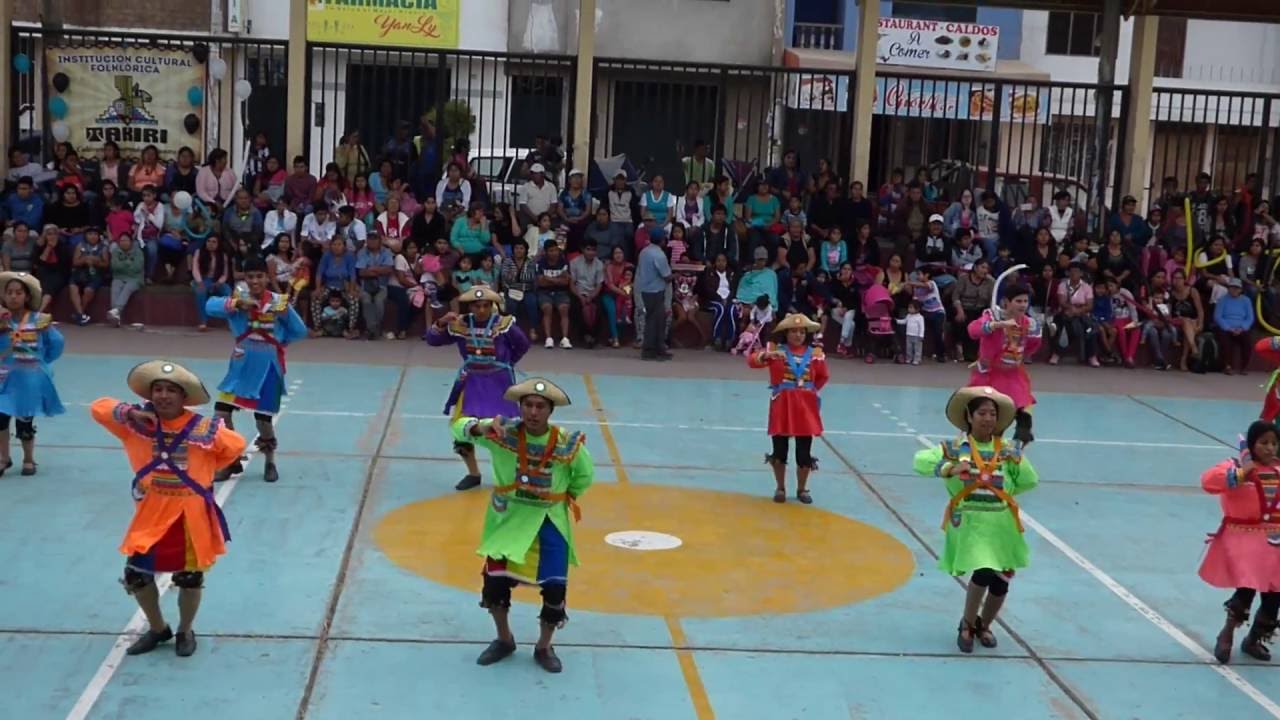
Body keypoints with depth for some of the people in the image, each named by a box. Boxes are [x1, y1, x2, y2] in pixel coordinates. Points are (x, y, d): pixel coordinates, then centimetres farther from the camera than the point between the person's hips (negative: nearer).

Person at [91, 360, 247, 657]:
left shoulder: (203, 429, -12)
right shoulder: (137, 424, -5)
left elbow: (236, 446, 3)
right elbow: (99, 407, -6)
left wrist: (204, 470, 2)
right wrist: (130, 412, -22)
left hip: (190, 514, -2)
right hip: (153, 512, 2)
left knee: (189, 577, 9)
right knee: (136, 573, 5)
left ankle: (185, 633, 34)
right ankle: (158, 629, 31)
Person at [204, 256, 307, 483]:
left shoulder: (278, 301, -7)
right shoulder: (239, 298, -5)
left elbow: (300, 332, 0)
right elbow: (211, 306, -25)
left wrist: (278, 341, -11)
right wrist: (235, 303, -39)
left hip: (268, 368, -2)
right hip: (242, 366, 2)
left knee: (263, 417, 2)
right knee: (222, 410, -5)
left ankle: (270, 463, 28)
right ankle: (231, 461, 16)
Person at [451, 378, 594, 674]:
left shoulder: (568, 443, -15)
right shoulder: (504, 434, -15)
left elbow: (585, 476, 3)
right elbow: (458, 426, -19)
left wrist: (564, 497, 5)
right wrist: (481, 428, -38)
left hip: (550, 522, 0)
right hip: (508, 519, 1)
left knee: (555, 588, -5)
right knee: (495, 580, -3)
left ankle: (544, 647, 21)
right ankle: (504, 640, 25)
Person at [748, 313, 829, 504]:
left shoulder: (815, 354, 3)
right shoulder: (776, 351, -3)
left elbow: (823, 377, 19)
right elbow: (751, 361, -16)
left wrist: (811, 389, 7)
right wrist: (768, 354, -31)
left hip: (806, 407, 1)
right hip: (781, 407, -1)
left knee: (804, 454, 5)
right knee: (779, 452, 6)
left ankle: (802, 489, 22)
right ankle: (780, 488, 23)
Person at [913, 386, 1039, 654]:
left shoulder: (1006, 450, 5)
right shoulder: (955, 448, -3)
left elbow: (1030, 482, 11)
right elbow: (920, 461, -14)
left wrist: (1019, 460, -1)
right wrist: (950, 468, -25)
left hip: (1001, 523, 4)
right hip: (970, 522, -4)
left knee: (1001, 581, 5)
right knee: (983, 573, -20)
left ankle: (984, 625, 36)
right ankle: (967, 625, 8)